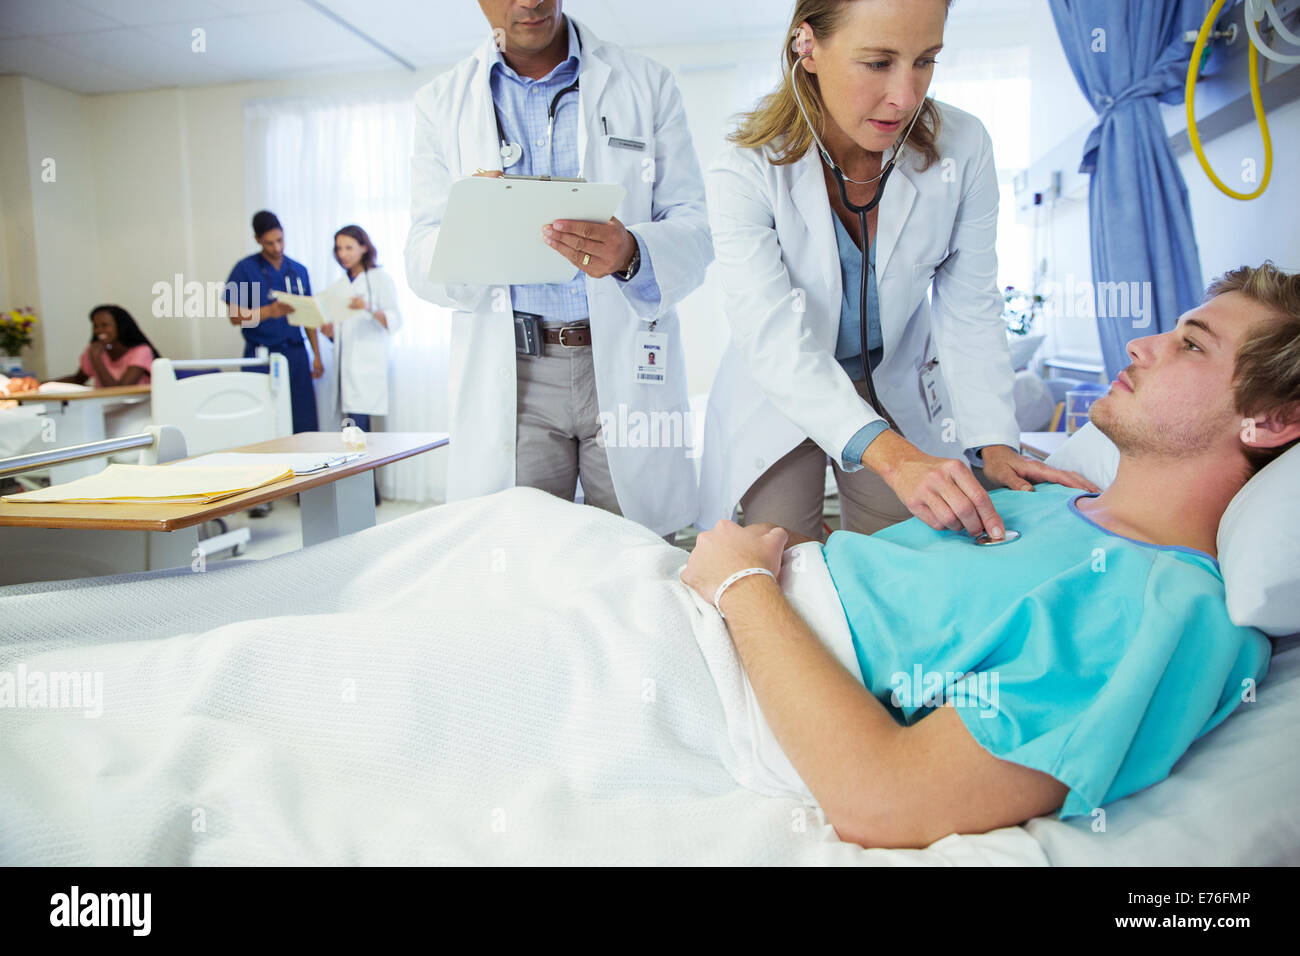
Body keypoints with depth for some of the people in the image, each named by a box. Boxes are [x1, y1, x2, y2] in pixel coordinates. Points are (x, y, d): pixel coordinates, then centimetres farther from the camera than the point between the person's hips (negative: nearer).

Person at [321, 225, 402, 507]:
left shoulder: (381, 279, 3)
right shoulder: (337, 287, 19)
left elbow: (395, 321, -7)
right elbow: (335, 332, 20)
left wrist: (370, 310, -24)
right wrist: (326, 328, -1)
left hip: (368, 364, -6)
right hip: (345, 364, 6)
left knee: (357, 427, -16)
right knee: (357, 431, 4)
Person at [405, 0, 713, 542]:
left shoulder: (647, 84, 9)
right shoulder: (441, 102, 11)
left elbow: (696, 227, 1)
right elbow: (423, 262, 4)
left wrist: (631, 253, -22)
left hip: (627, 366, 0)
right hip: (508, 375, 1)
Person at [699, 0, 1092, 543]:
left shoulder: (962, 149, -14)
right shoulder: (746, 173, -24)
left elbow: (970, 312, -10)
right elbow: (774, 342, -32)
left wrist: (994, 444, -24)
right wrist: (893, 456, -45)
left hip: (899, 392, 3)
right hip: (782, 404, -2)